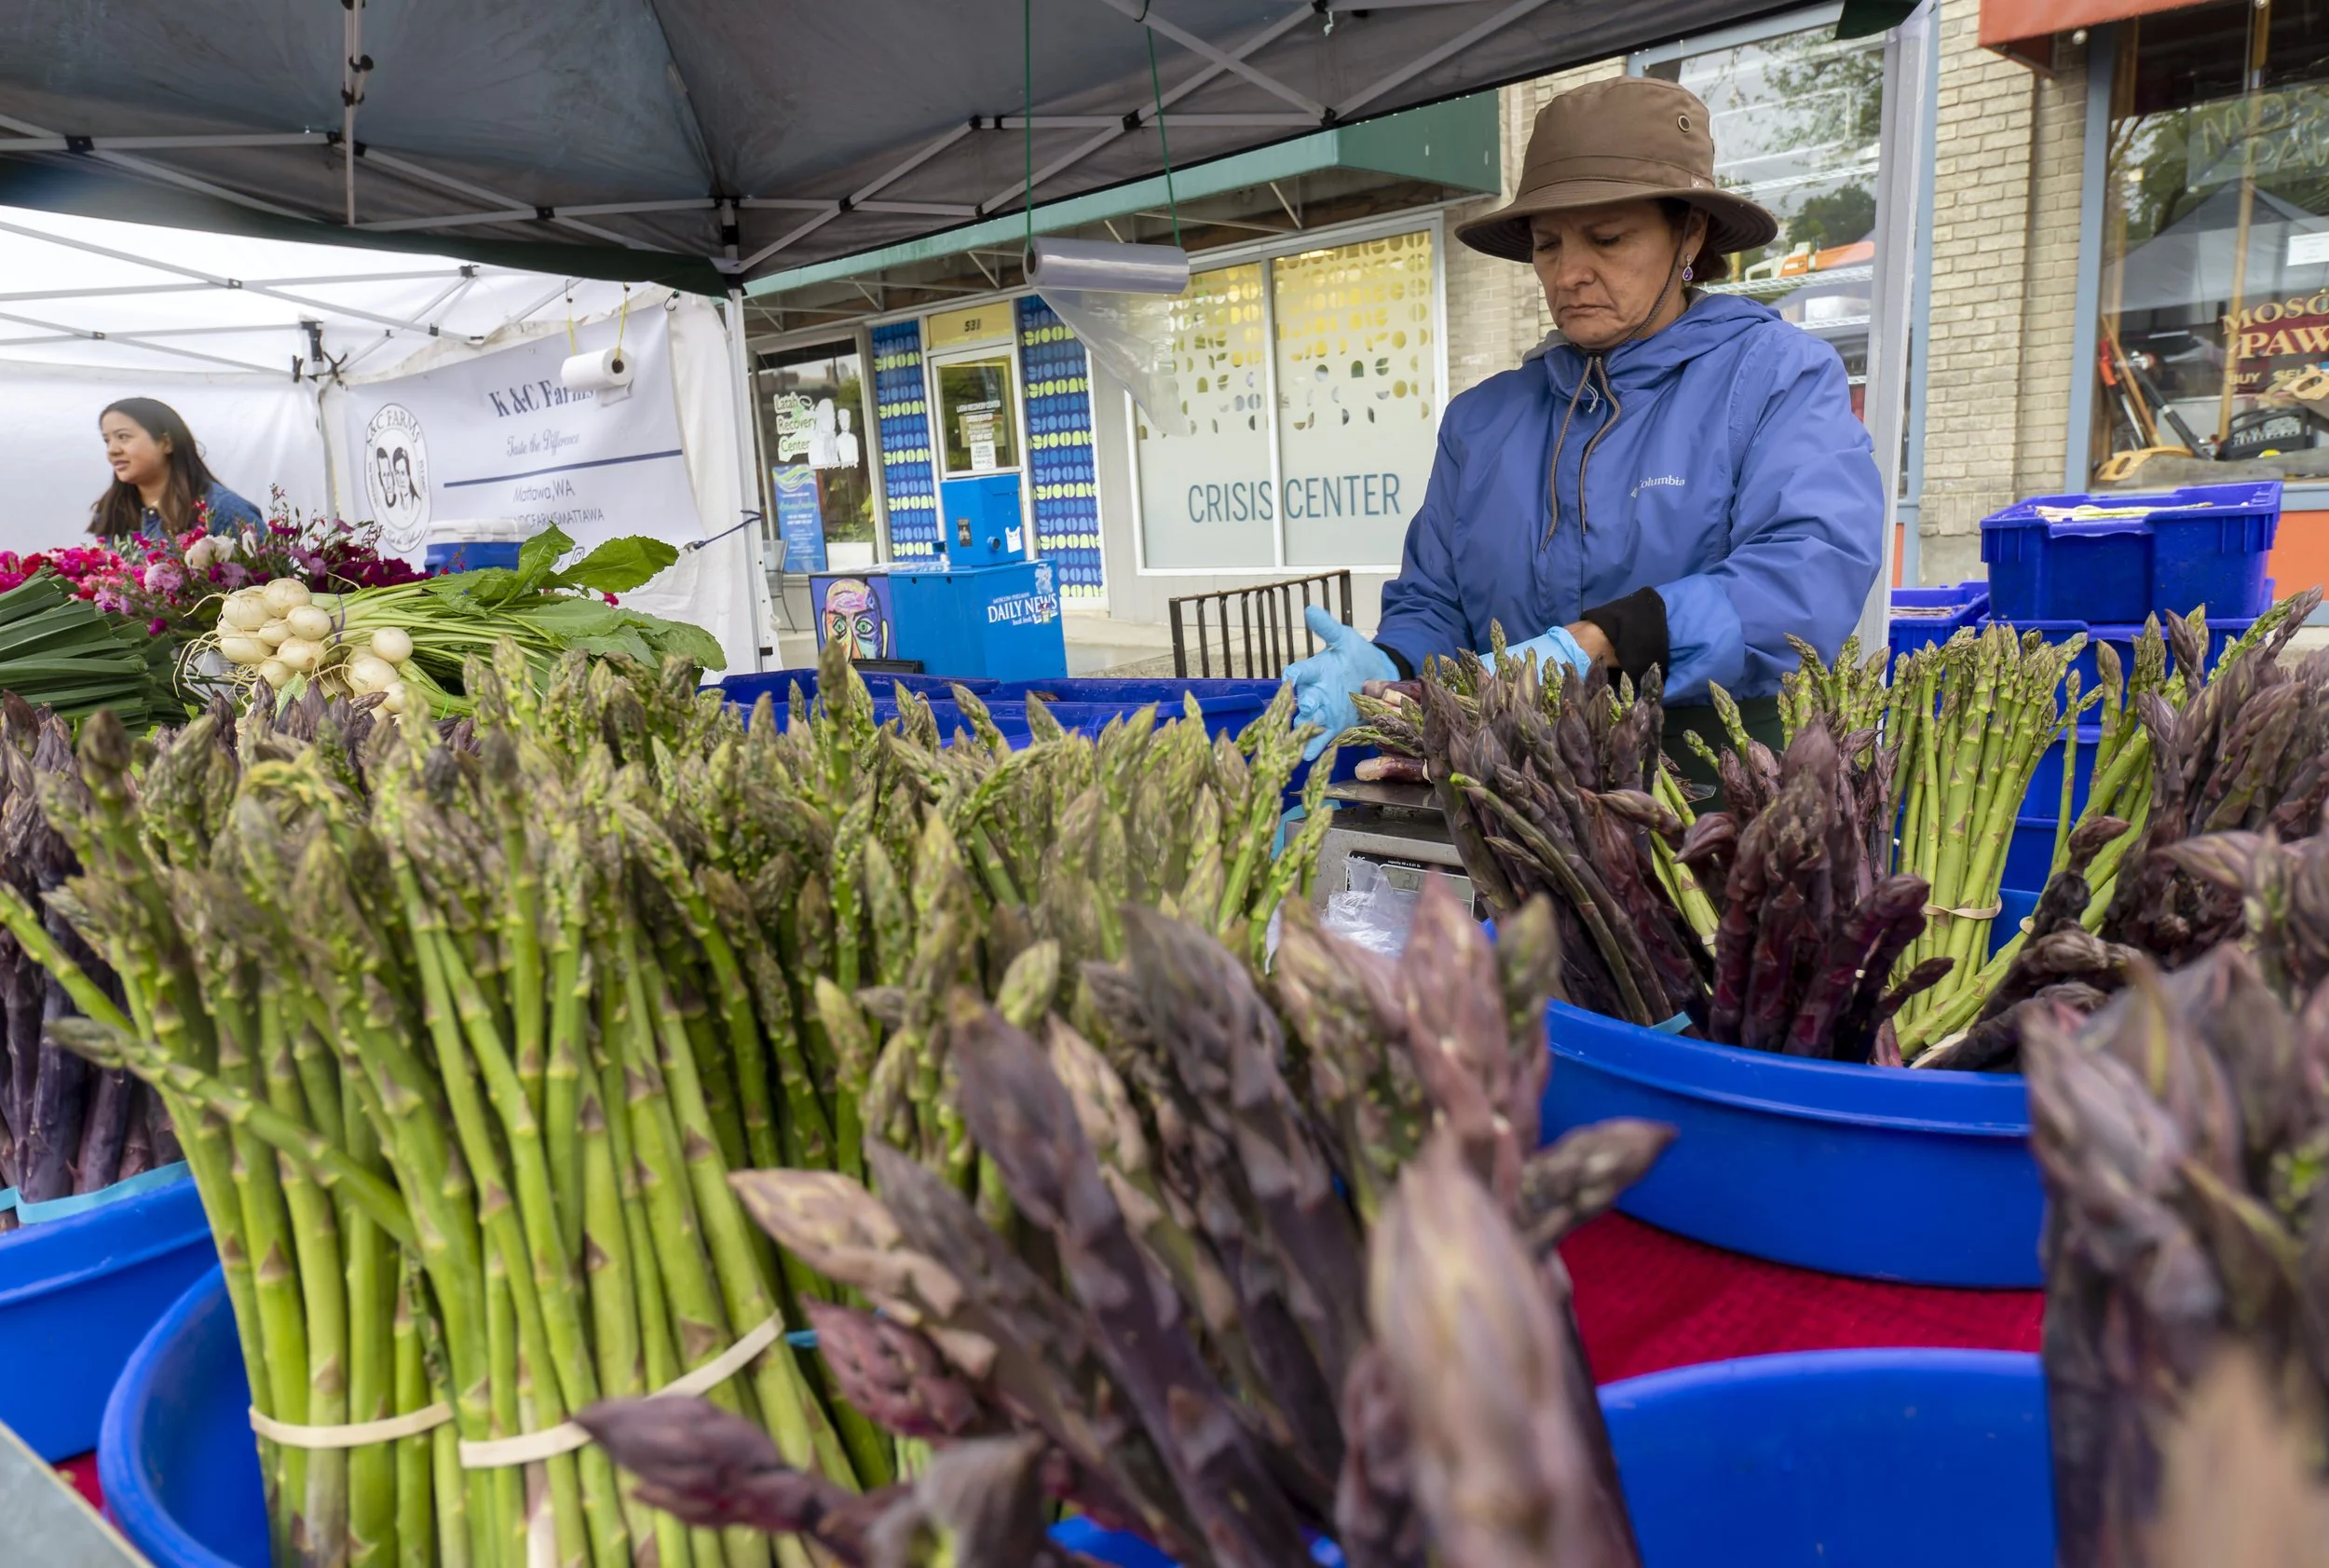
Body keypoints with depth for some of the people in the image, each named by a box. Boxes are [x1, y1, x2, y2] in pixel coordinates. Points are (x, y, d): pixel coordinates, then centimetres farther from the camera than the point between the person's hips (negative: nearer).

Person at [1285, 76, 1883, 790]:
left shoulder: (1778, 374, 4)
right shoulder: (1482, 418, 18)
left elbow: (1817, 567, -13)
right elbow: (1432, 606, 18)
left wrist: (1593, 643, -25)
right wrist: (1384, 669, -7)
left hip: (1727, 778, -3)